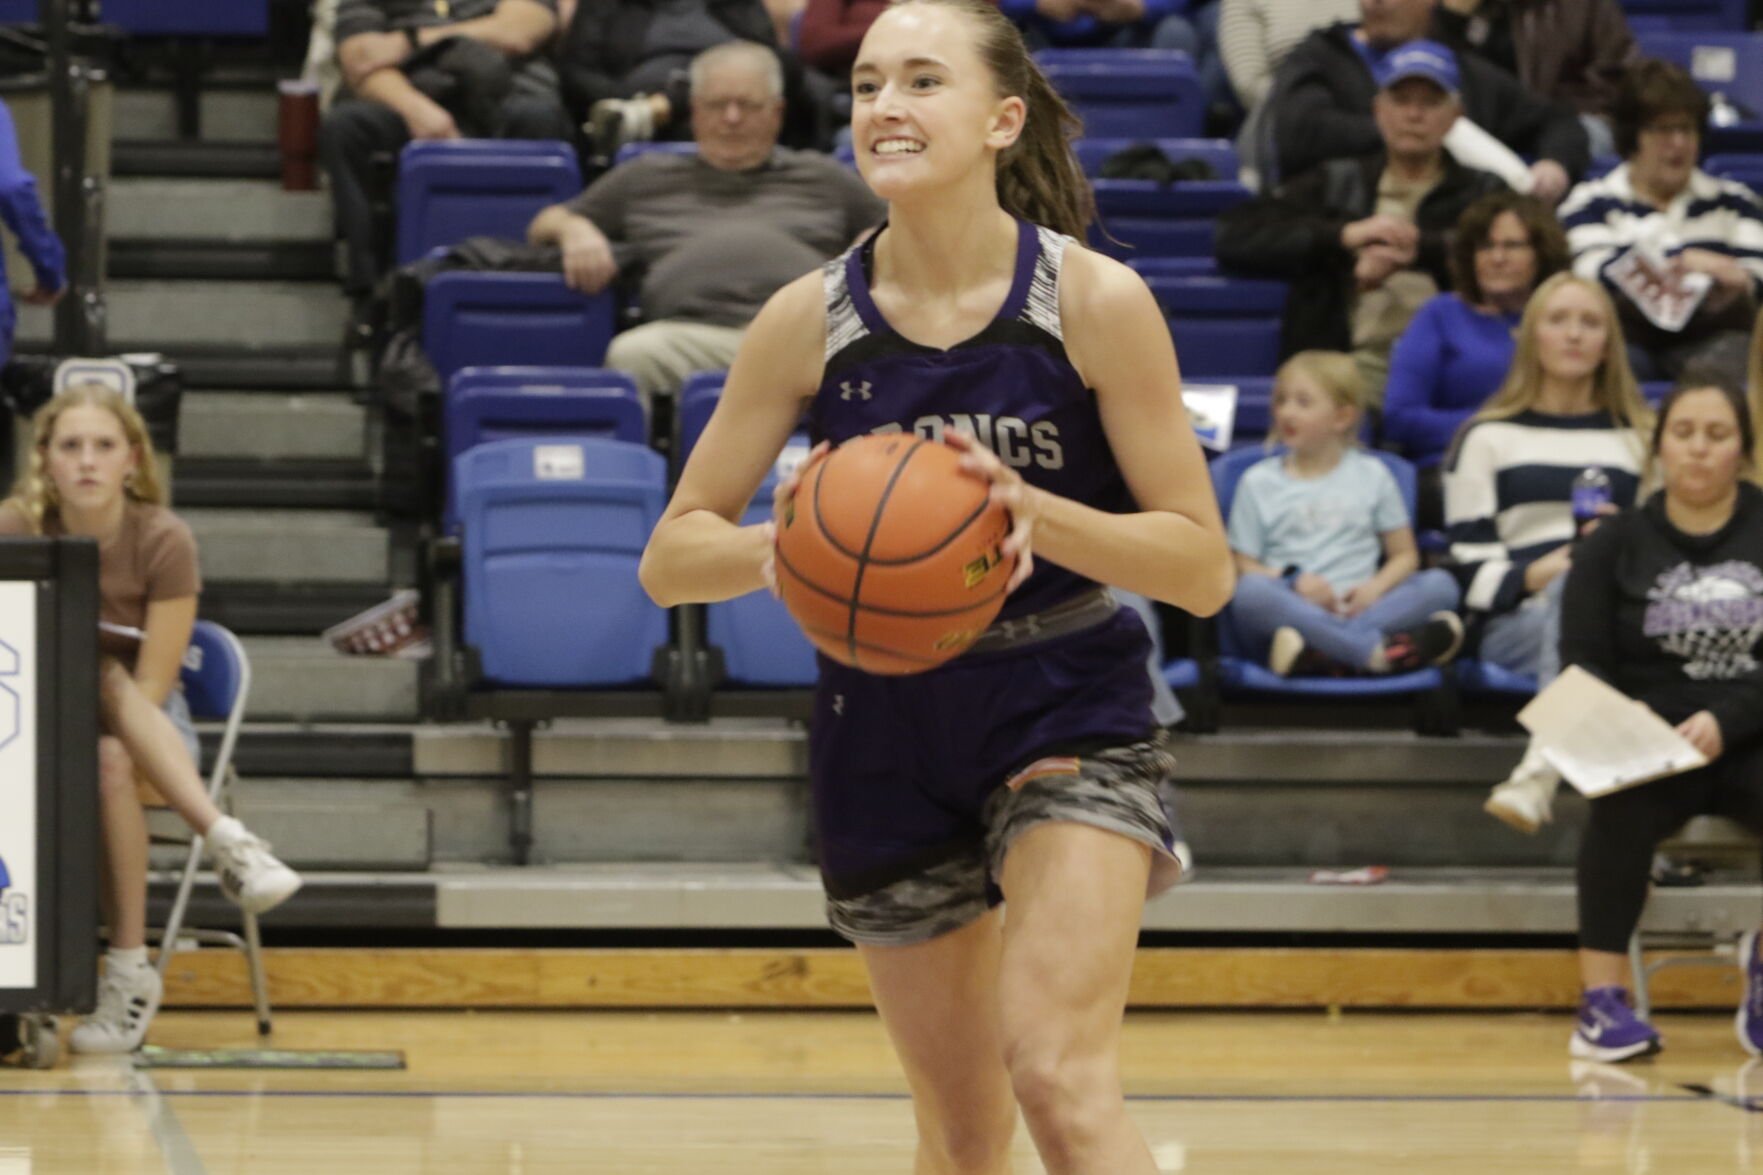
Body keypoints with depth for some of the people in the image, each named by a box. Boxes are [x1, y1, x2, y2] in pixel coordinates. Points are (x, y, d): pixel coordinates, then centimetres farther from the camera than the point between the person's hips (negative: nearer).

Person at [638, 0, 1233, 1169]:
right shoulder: (811, 320, -6)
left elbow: (1204, 567, -10)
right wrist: (788, 544, -24)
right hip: (887, 731, 3)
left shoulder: (1096, 302, -11)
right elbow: (671, 559, -2)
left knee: (1057, 1072, -23)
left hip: (1067, 717, -3)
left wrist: (1031, 512, -27)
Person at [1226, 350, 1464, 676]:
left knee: (1440, 584, -23)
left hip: (1355, 610, 2)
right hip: (1290, 609, -2)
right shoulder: (1259, 482, 14)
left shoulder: (1371, 475, 17)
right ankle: (1376, 650, -44)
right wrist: (1293, 580, -12)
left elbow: (1404, 556, 15)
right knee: (1250, 592, -35)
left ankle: (1314, 652, -41)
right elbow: (1242, 567, 7)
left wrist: (1376, 587, -7)